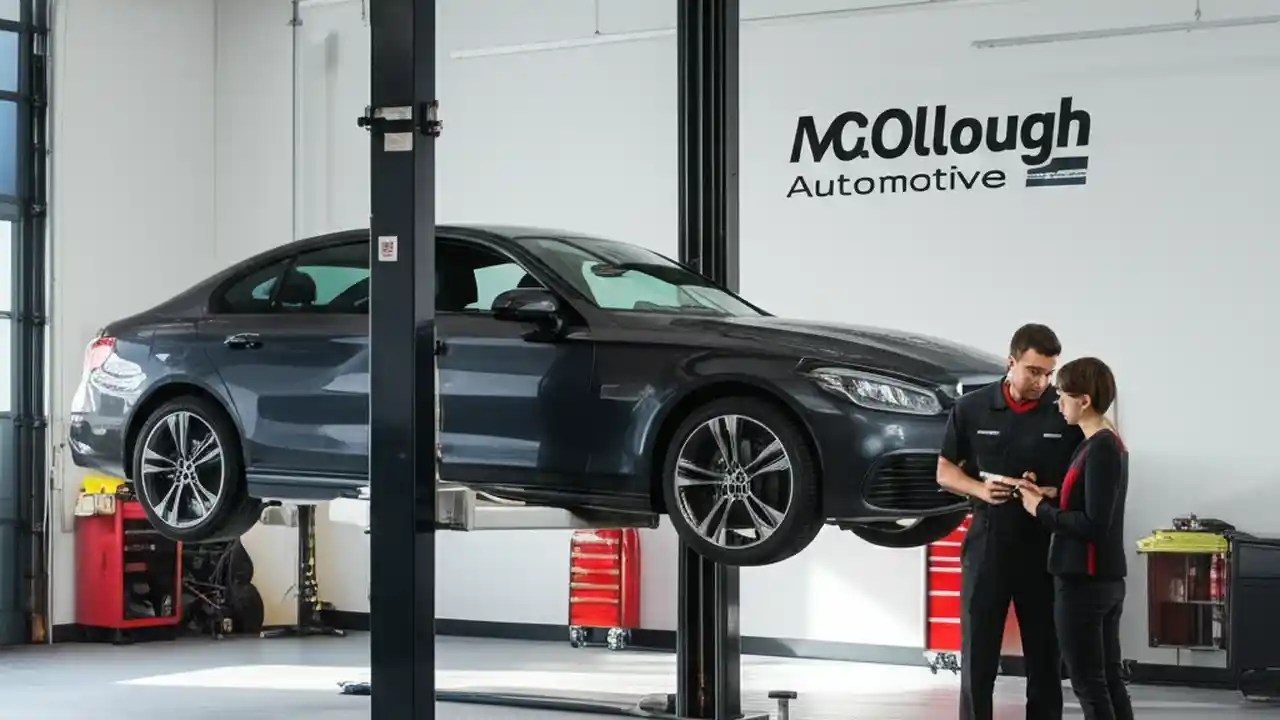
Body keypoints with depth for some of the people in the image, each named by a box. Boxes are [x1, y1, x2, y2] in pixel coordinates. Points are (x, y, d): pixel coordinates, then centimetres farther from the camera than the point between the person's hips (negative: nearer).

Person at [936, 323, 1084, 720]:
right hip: (986, 545, 0)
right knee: (977, 659, 3)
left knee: (1046, 659, 6)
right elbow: (945, 470, 7)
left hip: (1045, 548, 0)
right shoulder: (971, 408, 0)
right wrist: (980, 489, -12)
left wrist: (1053, 493, -16)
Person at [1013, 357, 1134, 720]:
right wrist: (1046, 499, 6)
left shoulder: (1099, 450, -18)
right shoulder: (1112, 443, 12)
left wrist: (1042, 510, -12)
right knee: (1110, 679, 13)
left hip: (1084, 582, -10)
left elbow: (1094, 525, -23)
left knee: (1088, 683, -2)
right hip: (1108, 580, 10)